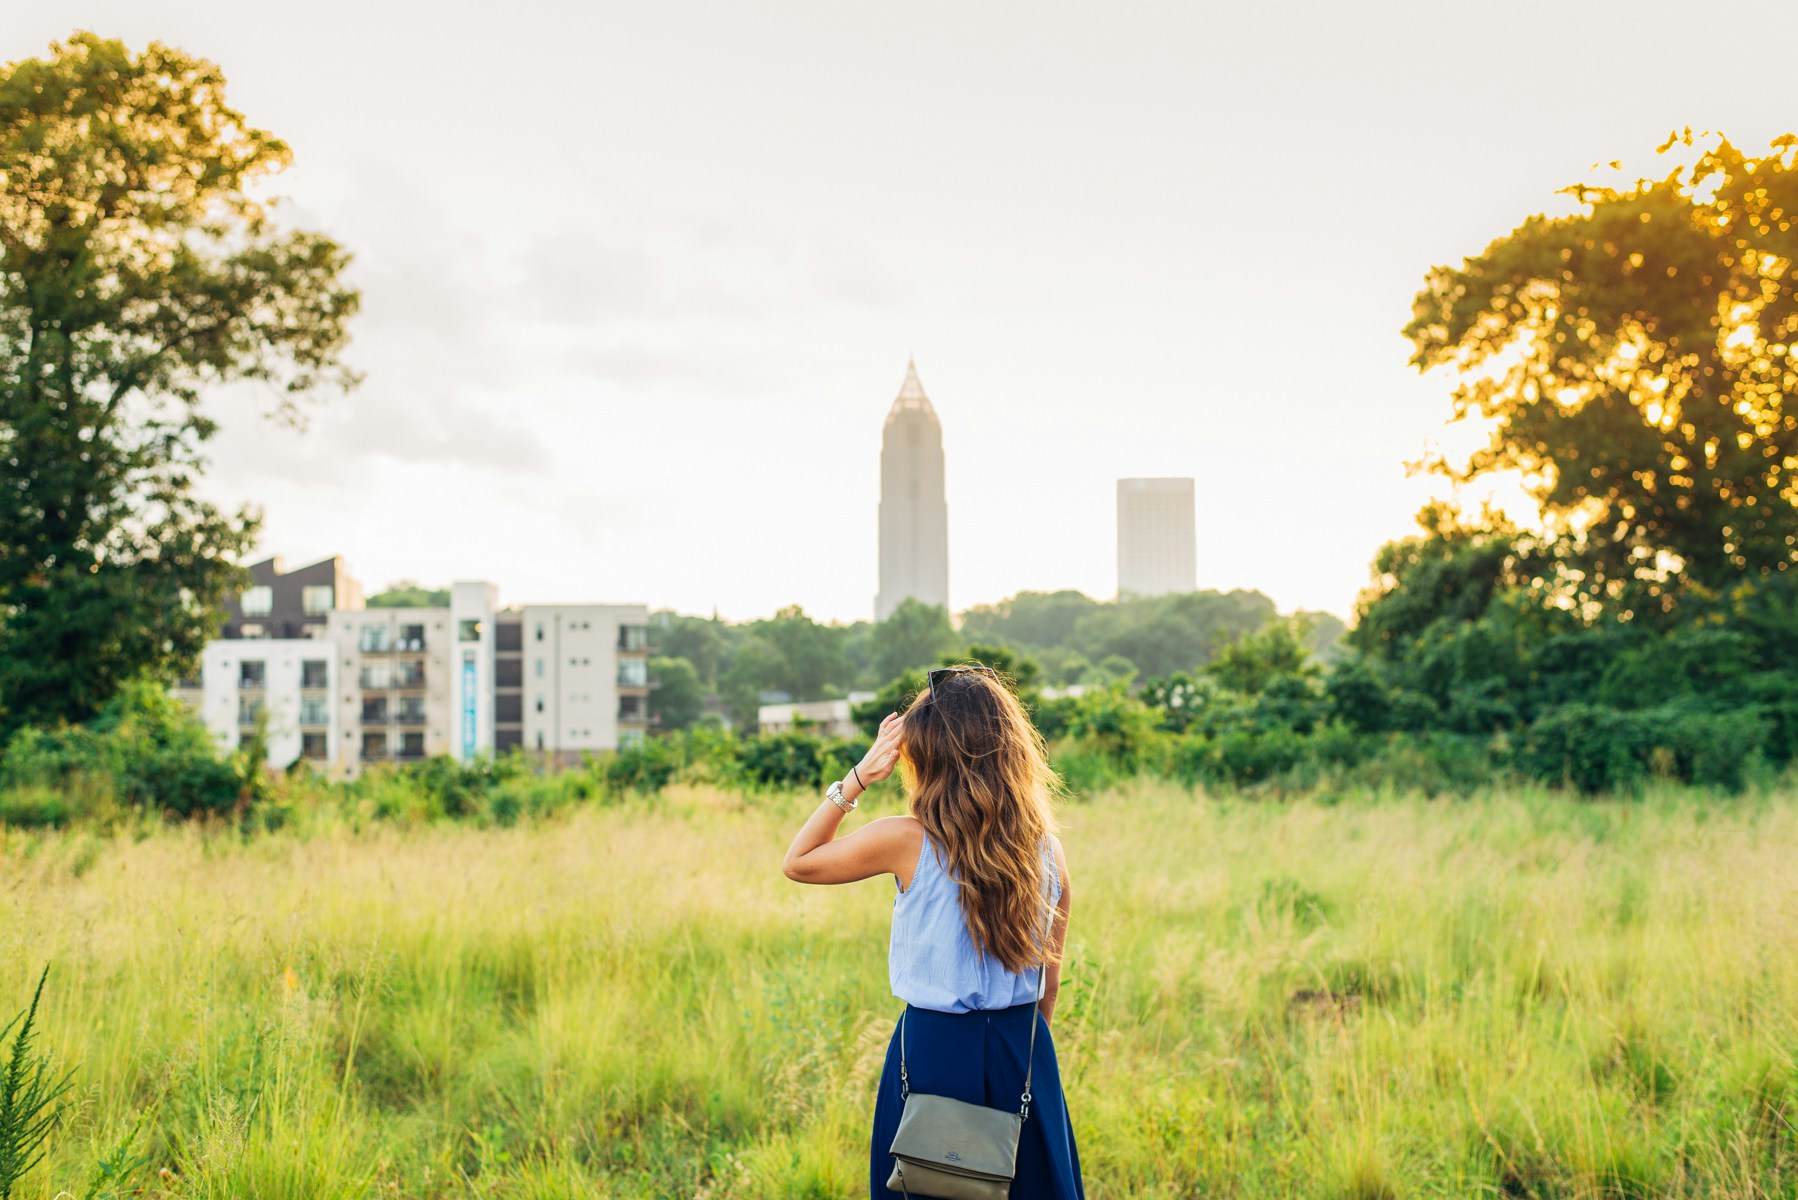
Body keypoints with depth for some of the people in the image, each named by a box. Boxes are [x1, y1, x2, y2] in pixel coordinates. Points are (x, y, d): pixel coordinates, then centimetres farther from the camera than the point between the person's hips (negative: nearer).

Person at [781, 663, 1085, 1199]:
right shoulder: (1047, 848, -3)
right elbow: (1049, 983, 5)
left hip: (934, 1051, -3)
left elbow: (796, 863, 1)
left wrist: (857, 778, -3)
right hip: (1024, 1050, 3)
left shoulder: (906, 841, -14)